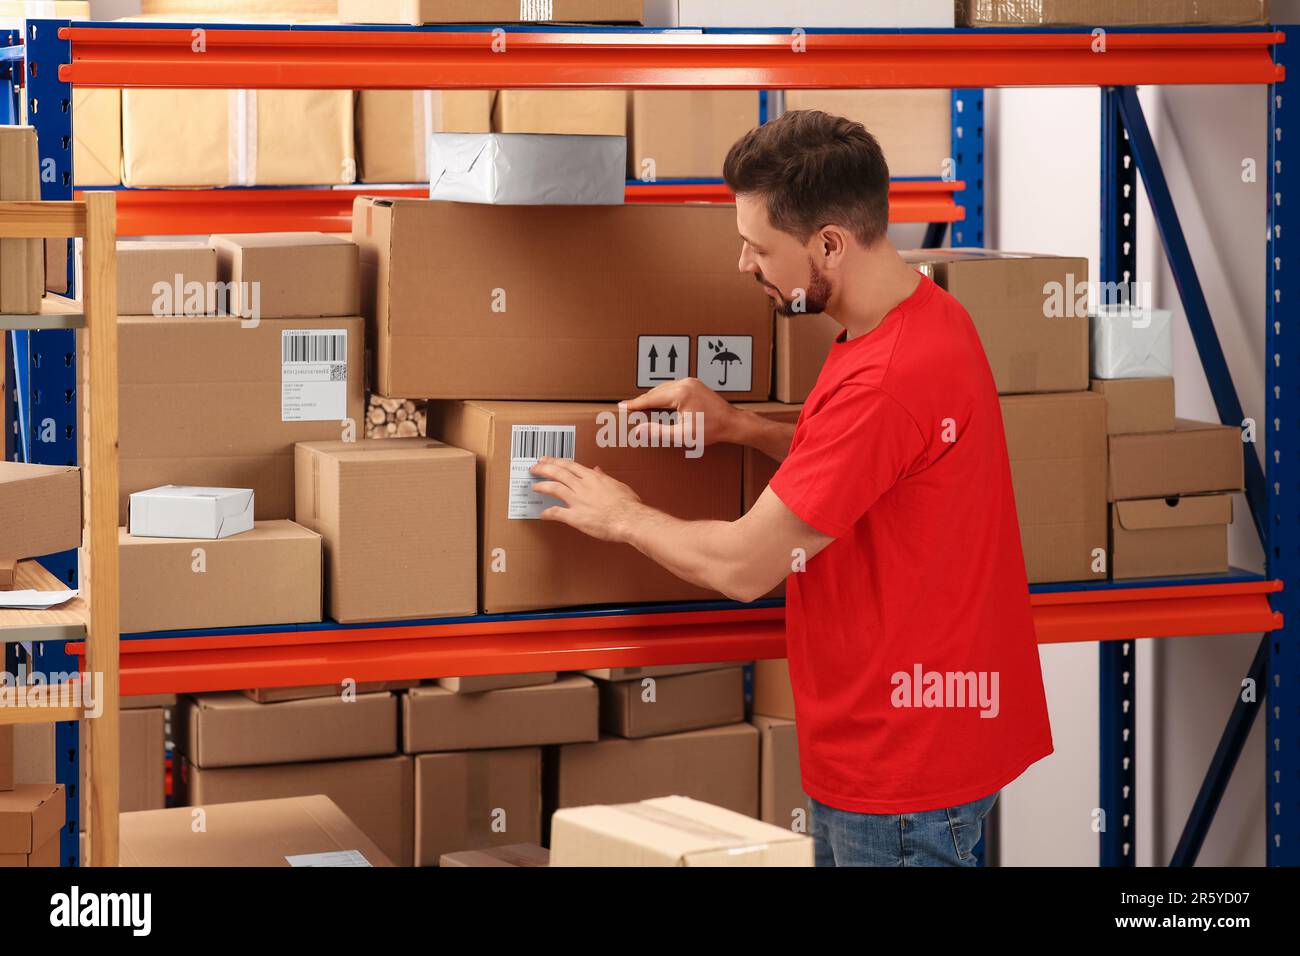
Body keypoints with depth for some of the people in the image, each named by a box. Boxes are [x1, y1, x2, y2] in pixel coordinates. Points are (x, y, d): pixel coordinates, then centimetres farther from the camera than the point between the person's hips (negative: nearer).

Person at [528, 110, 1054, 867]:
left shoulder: (887, 377, -27)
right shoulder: (928, 314, 5)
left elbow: (742, 567, -21)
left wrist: (622, 517, -3)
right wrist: (739, 427, 9)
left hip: (905, 763, -10)